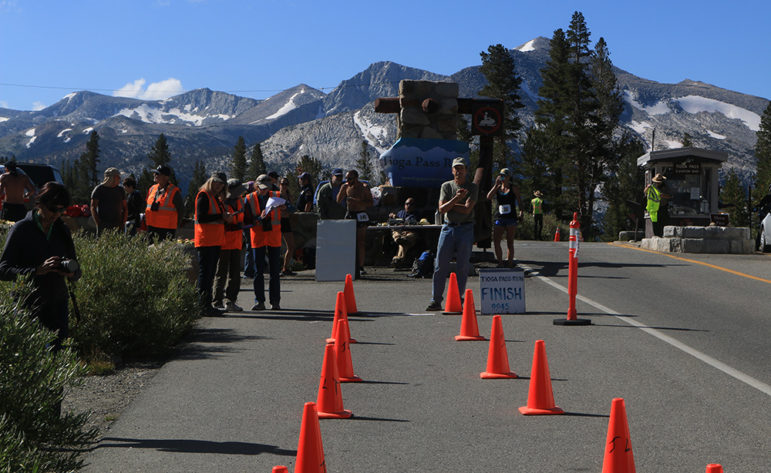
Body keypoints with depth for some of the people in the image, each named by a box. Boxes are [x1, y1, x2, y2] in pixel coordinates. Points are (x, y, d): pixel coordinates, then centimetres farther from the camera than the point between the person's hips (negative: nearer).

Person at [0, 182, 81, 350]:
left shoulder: (62, 231, 10)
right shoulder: (21, 230, -4)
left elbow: (77, 273, 13)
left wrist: (71, 272, -12)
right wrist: (37, 271, -24)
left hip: (57, 306, 4)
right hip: (28, 308, -4)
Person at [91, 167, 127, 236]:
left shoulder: (120, 190, 13)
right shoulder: (99, 189, 1)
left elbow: (125, 208, 18)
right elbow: (93, 208, -1)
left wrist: (123, 223, 4)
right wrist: (99, 224, -9)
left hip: (118, 226, 4)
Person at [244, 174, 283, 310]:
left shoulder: (276, 196, 4)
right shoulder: (249, 199, 2)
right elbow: (246, 219, -2)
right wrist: (258, 218, -18)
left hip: (274, 236, 0)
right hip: (258, 237, 0)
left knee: (275, 271, 2)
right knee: (258, 271, -1)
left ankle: (275, 301, 8)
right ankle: (259, 301, 4)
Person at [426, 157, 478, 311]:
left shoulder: (472, 187, 3)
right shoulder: (446, 186, 8)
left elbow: (467, 209, -10)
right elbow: (441, 209, -4)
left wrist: (449, 205, -4)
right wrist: (456, 198, -16)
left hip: (465, 229, -1)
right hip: (448, 228, 2)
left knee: (462, 267, -2)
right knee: (440, 265, -1)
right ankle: (436, 300, 4)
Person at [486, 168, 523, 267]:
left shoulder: (514, 188, 5)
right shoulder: (497, 188, 11)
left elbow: (519, 202, 4)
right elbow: (488, 197, -4)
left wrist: (521, 212, -12)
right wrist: (496, 185, -8)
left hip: (511, 218, -2)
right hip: (499, 218, 2)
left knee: (510, 243, 1)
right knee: (496, 242, -8)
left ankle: (510, 263, 7)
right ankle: (500, 263, 3)